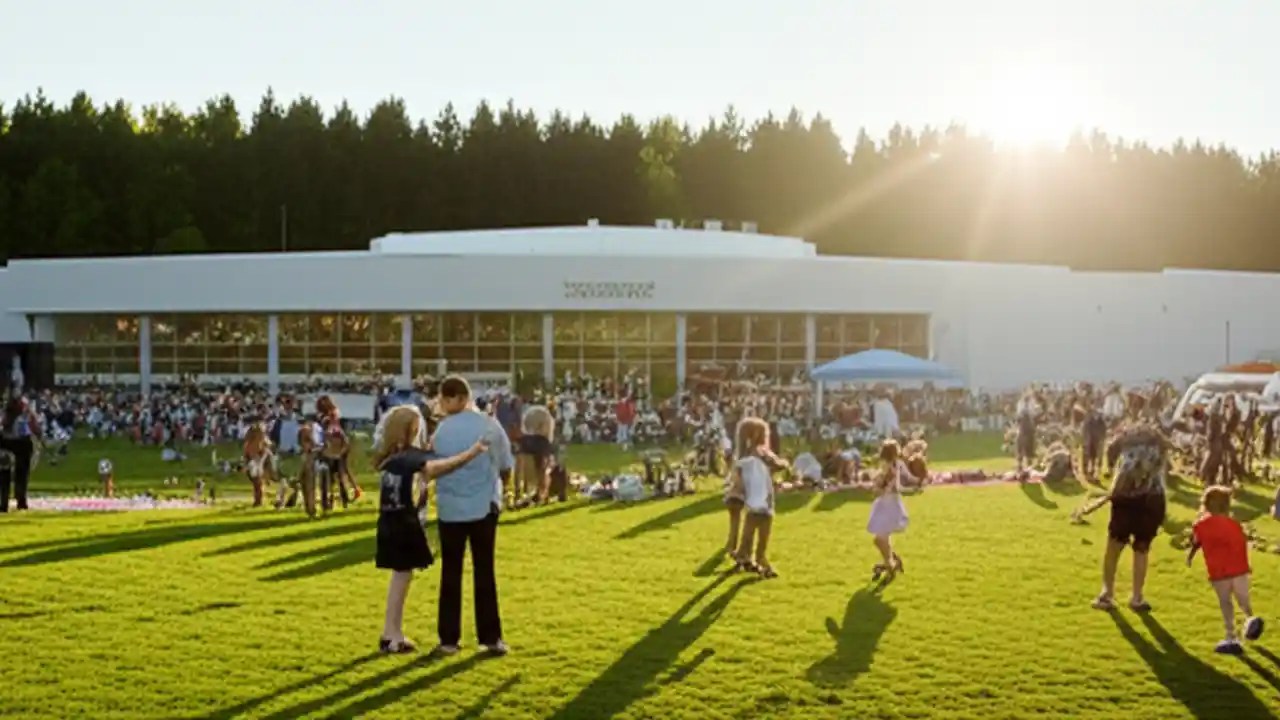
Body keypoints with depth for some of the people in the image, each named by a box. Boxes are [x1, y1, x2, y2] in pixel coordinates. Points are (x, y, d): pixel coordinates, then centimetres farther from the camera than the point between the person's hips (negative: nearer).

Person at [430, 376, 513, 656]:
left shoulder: (442, 430, -7)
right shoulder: (490, 425, -4)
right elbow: (506, 469, 2)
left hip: (451, 508, -1)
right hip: (484, 507, 1)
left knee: (450, 573, 8)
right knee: (484, 571, 9)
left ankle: (449, 639, 9)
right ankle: (491, 638, 10)